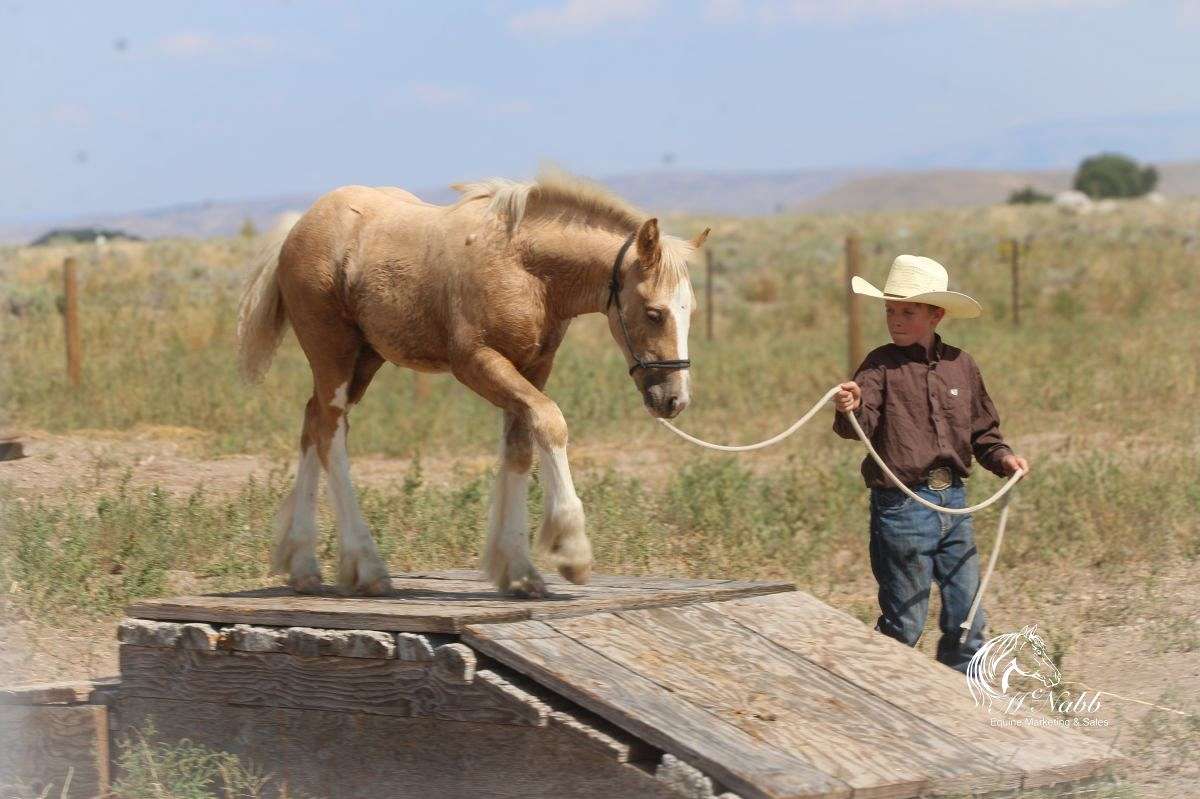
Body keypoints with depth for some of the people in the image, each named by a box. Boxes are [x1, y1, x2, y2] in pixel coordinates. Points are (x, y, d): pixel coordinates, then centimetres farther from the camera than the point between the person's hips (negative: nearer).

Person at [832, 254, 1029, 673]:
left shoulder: (960, 366, 6)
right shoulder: (881, 366, -6)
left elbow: (982, 430, 16)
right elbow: (863, 425, -22)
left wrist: (1002, 457, -2)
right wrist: (850, 410, -43)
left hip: (954, 500, 4)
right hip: (903, 506, -4)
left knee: (967, 619, 9)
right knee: (903, 623, 2)